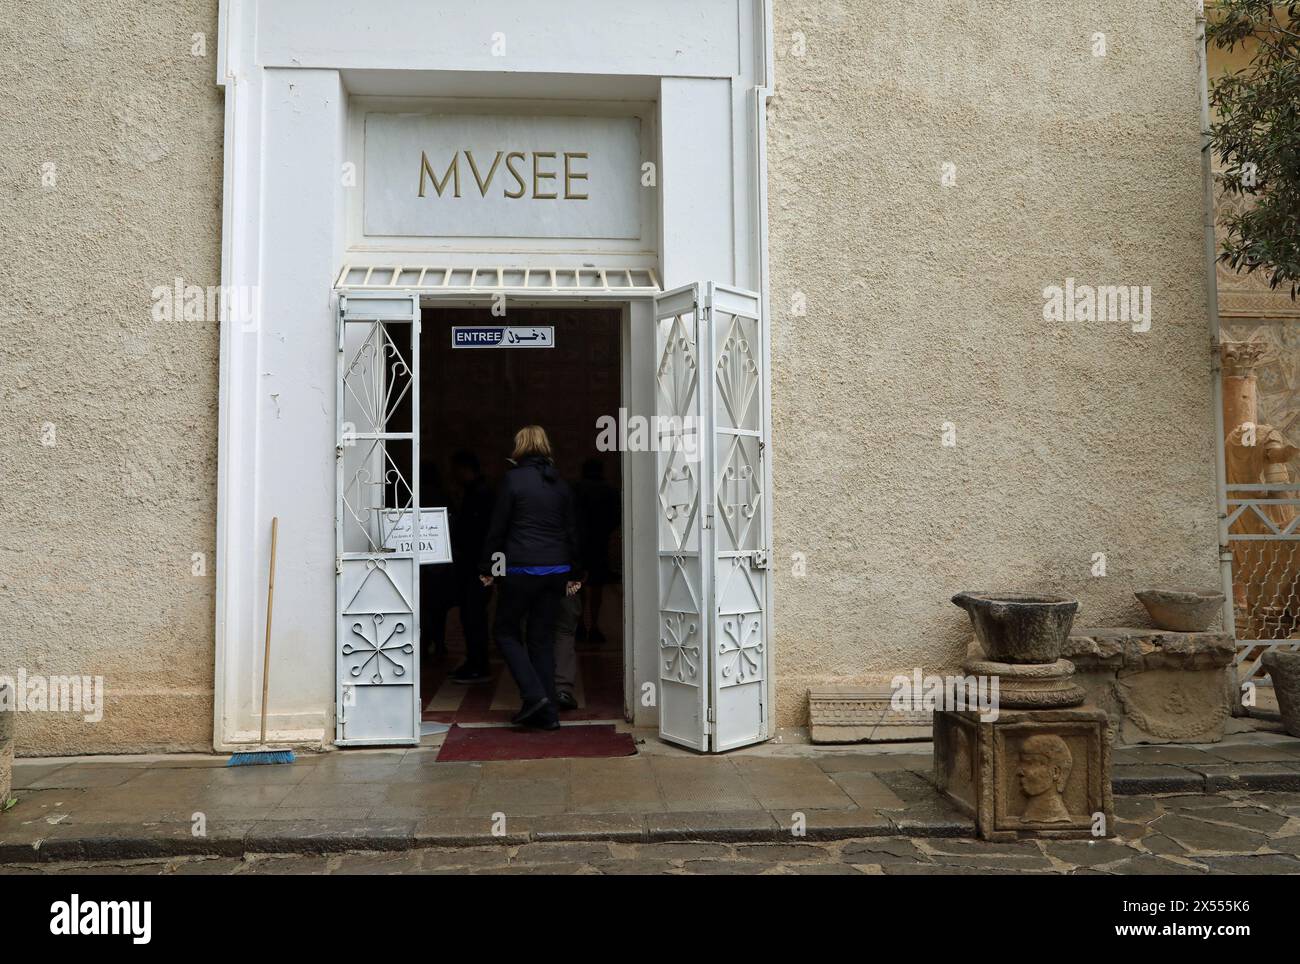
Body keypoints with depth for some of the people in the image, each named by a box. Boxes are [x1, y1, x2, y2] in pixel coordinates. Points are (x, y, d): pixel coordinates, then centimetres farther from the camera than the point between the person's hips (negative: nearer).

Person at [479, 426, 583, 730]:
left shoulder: (513, 479, -6)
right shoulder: (560, 483, 10)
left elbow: (497, 528, -4)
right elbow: (572, 530, 12)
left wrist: (486, 568, 5)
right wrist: (574, 573, 18)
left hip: (522, 570, -5)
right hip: (556, 569, 5)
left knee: (506, 630, 10)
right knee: (543, 637, 11)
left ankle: (534, 695, -4)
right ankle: (547, 711, 11)